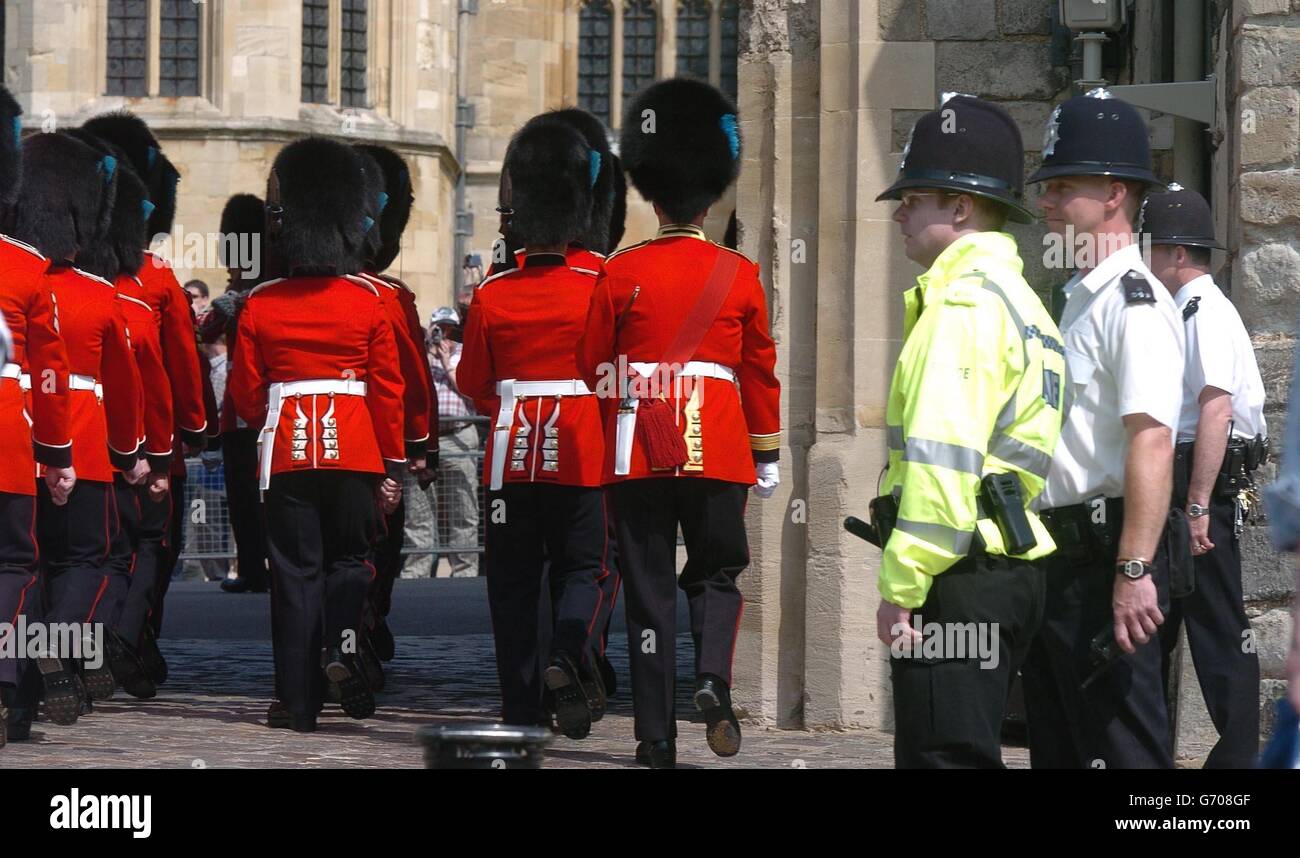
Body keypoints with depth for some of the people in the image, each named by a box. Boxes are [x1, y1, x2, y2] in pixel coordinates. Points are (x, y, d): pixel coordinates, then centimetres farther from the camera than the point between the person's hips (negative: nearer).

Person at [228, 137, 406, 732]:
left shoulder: (260, 305, -2)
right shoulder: (368, 300, -2)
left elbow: (246, 396, 3)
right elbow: (388, 389, -1)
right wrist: (393, 465, 6)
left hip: (287, 451, 0)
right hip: (355, 450, 0)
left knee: (297, 571, 5)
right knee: (349, 557, 15)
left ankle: (299, 701, 4)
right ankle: (342, 645, -12)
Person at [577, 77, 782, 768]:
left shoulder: (621, 273, -2)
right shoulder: (739, 275, 0)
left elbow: (593, 368, 5)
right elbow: (761, 373, 7)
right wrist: (767, 456, 16)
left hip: (639, 446, 0)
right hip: (717, 447, 0)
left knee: (649, 588, 5)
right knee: (718, 572, 15)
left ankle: (656, 734, 3)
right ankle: (713, 676, -12)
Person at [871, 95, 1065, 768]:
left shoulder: (965, 302, -13)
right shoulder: (1017, 300, 20)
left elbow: (943, 459, -22)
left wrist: (901, 586, -19)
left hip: (960, 581, -10)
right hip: (1009, 574, 10)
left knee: (943, 756, -9)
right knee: (968, 752, 15)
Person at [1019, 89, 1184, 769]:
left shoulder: (1136, 303, -14)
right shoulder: (1078, 299, 18)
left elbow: (1151, 442, -23)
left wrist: (1133, 572, -29)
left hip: (1103, 557, -10)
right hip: (1054, 555, 10)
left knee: (1119, 747, -10)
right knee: (1057, 747, 15)